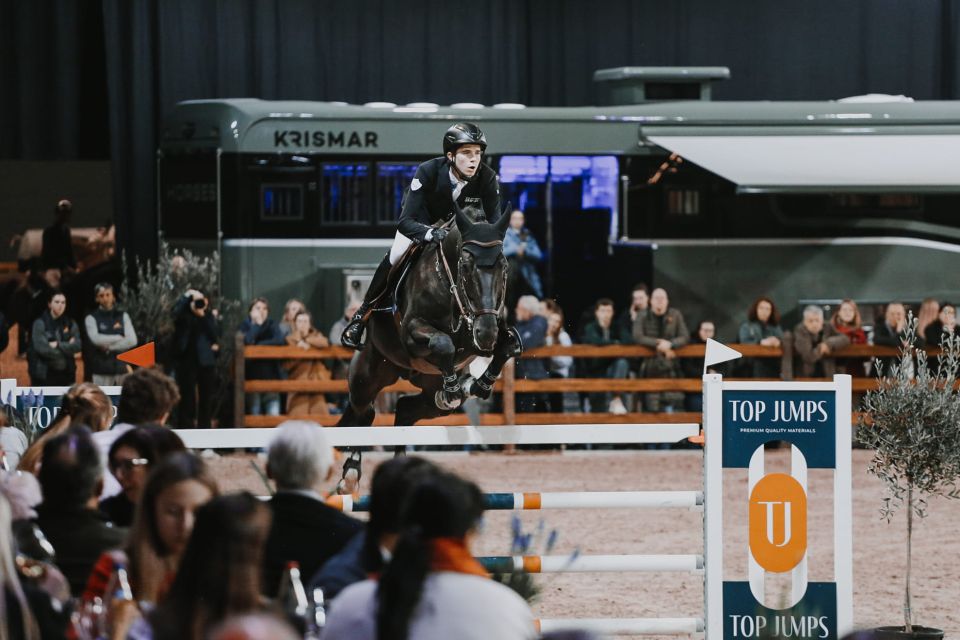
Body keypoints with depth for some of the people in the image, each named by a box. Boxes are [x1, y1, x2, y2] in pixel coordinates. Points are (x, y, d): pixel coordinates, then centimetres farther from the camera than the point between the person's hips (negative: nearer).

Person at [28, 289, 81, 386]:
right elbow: (41, 348, -15)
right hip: (44, 375, -4)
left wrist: (58, 345, -14)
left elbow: (77, 346, -2)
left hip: (66, 374, 4)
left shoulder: (70, 324, 8)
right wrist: (66, 347, -6)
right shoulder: (40, 323, -5)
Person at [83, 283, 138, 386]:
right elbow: (96, 339, -13)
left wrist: (109, 347, -8)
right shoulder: (91, 318, 3)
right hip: (101, 370, -2)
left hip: (121, 367, 2)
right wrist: (119, 338, -4)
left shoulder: (123, 316, 10)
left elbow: (132, 340, -1)